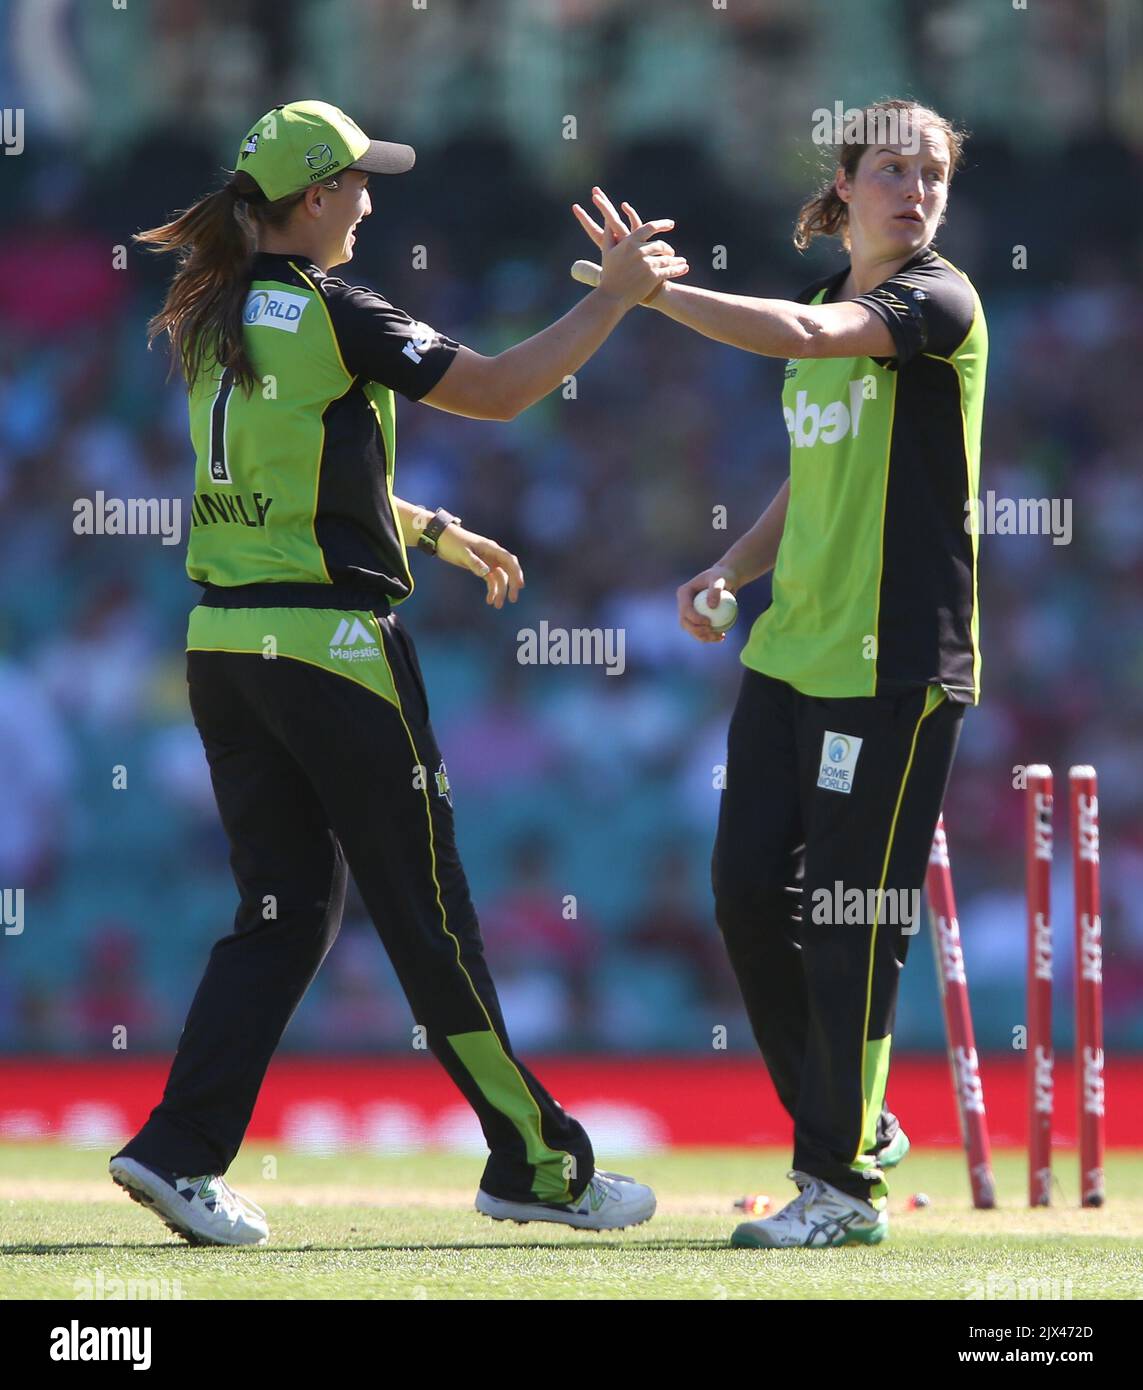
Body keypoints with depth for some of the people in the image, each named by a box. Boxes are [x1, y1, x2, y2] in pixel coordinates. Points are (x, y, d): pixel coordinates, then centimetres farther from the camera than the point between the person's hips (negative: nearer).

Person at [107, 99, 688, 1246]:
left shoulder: (216, 322, 12)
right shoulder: (331, 315, -12)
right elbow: (497, 391, -11)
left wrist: (439, 533, 29)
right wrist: (615, 297, -2)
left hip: (223, 640, 7)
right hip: (329, 640, -7)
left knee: (283, 909, 10)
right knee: (425, 910, 1)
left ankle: (179, 1151, -2)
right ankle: (534, 1162, 10)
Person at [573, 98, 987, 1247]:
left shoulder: (938, 301, -8)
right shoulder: (823, 313, 15)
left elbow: (802, 335, -26)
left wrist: (651, 288, -22)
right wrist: (730, 571, 8)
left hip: (896, 659, -8)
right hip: (790, 648, 8)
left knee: (852, 917, -5)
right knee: (747, 892, 6)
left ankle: (845, 1184, 3)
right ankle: (854, 1121, 23)